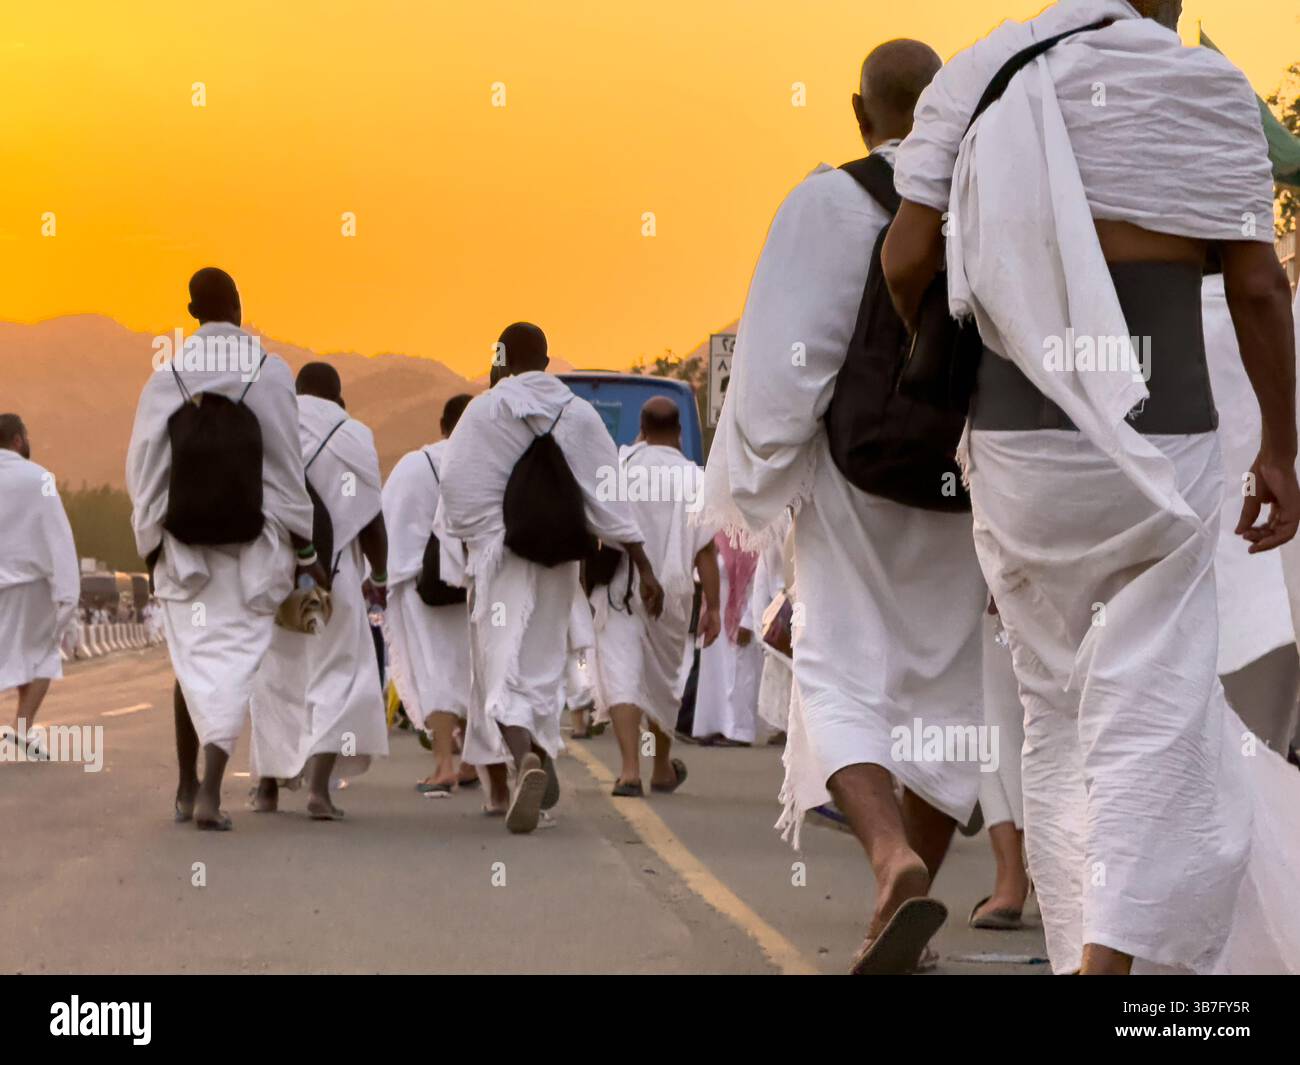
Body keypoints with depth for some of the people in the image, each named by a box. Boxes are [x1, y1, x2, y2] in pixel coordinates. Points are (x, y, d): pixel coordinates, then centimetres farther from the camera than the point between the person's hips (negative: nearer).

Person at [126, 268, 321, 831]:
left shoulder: (165, 378, 1)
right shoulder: (269, 372, -5)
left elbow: (144, 468, 3)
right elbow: (286, 467, -5)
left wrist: (151, 543, 11)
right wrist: (305, 550, 2)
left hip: (184, 539, 2)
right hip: (253, 543, -2)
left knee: (194, 658, 15)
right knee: (235, 659, -2)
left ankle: (188, 786, 21)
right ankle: (210, 788, -18)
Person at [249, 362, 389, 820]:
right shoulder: (352, 435, 0)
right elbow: (372, 519, 0)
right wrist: (379, 577, 14)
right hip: (332, 574, -2)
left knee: (273, 679, 15)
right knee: (335, 677, 1)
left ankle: (268, 786, 21)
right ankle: (318, 786, -16)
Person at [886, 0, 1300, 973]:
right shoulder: (1210, 87, -2)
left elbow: (907, 259, -1)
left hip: (1018, 434, 3)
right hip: (1160, 441, -3)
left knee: (1059, 715, 14)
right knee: (1151, 718, -1)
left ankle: (1082, 953, 16)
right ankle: (1115, 958, -14)